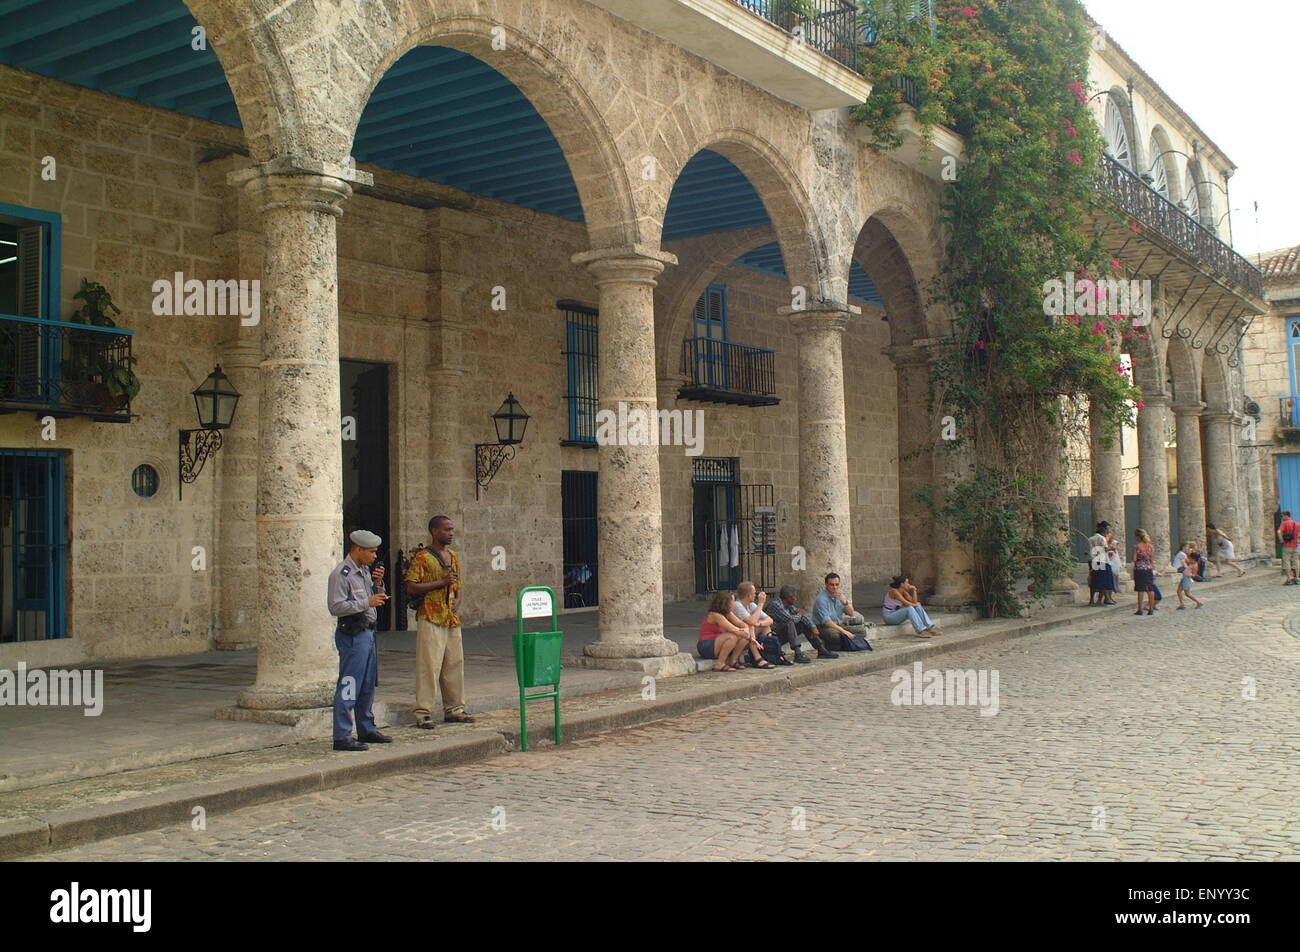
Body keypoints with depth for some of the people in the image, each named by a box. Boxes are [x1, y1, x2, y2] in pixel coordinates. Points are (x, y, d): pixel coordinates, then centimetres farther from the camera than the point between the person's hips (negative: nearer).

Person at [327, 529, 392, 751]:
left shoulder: (364, 571, 15)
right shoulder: (341, 574, -13)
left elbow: (374, 597, 25)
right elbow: (336, 607, -20)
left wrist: (378, 583, 6)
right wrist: (367, 603, -21)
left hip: (367, 632, 10)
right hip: (352, 635, -9)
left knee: (368, 685, 16)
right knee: (349, 687, -8)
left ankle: (367, 730, 26)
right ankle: (342, 736, -4)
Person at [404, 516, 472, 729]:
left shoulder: (453, 556, 17)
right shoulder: (422, 557, -6)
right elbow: (411, 587, -14)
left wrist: (457, 599, 6)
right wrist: (442, 582, -16)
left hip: (451, 618, 7)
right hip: (430, 618, -7)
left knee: (455, 664, 9)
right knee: (429, 665, -8)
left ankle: (454, 709, 19)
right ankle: (423, 713, -4)